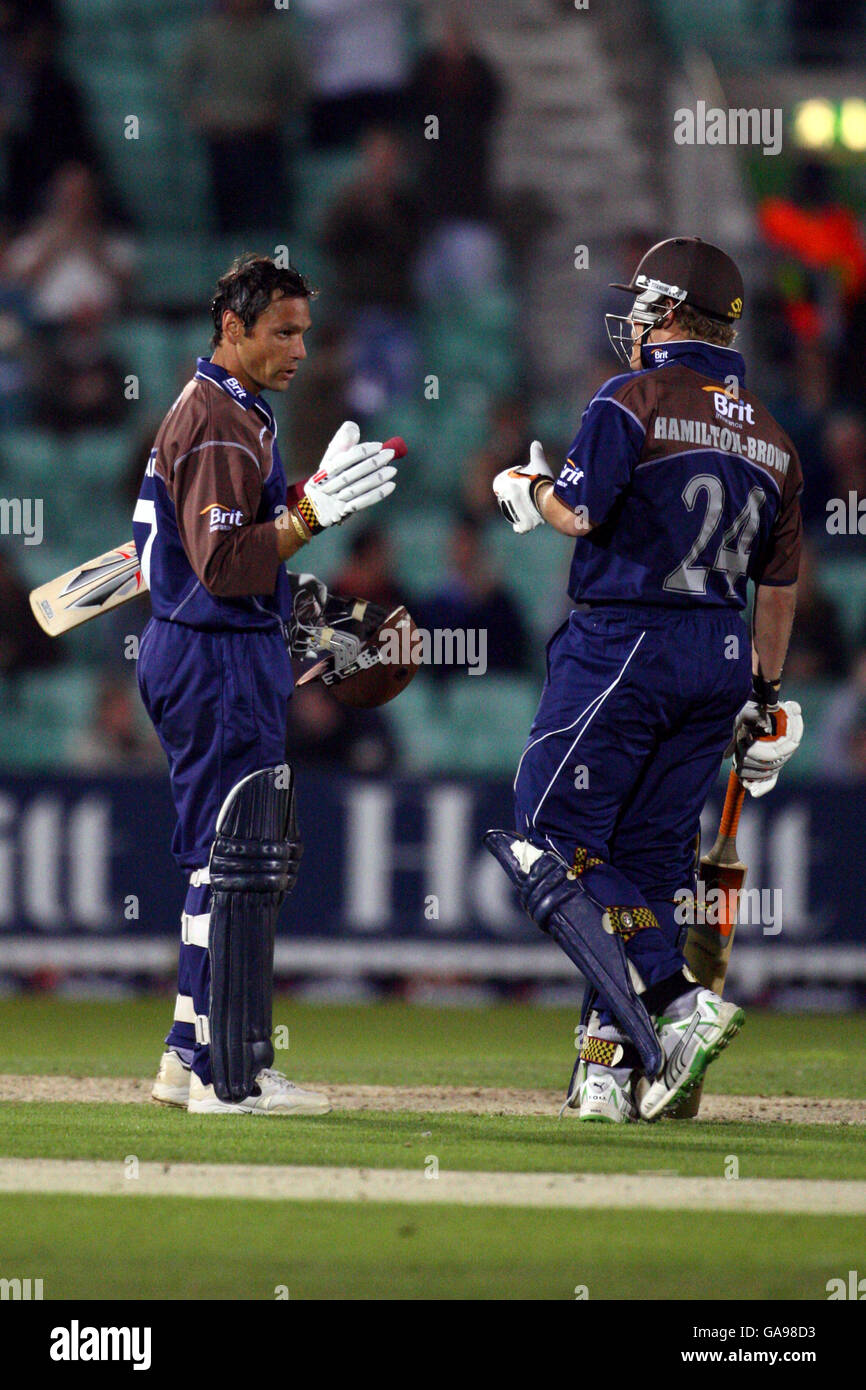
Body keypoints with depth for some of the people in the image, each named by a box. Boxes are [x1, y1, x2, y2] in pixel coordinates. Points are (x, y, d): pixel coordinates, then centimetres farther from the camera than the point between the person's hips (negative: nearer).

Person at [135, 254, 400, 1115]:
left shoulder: (213, 412, 18)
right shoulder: (221, 426, -16)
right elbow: (223, 565, -24)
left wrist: (285, 592, 18)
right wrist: (313, 511, -29)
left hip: (192, 652, 11)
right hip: (221, 659, -11)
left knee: (226, 863, 15)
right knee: (241, 863, -10)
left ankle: (193, 1058, 19)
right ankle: (230, 1076, -10)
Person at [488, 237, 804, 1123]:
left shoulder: (634, 399, -8)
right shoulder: (769, 437, 14)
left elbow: (577, 513, -16)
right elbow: (779, 581, 17)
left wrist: (527, 489, 6)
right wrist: (765, 696, 24)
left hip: (624, 644, -7)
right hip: (723, 654, 7)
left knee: (552, 842, -4)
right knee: (645, 857, 10)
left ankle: (677, 1007, -19)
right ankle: (610, 1066, 6)